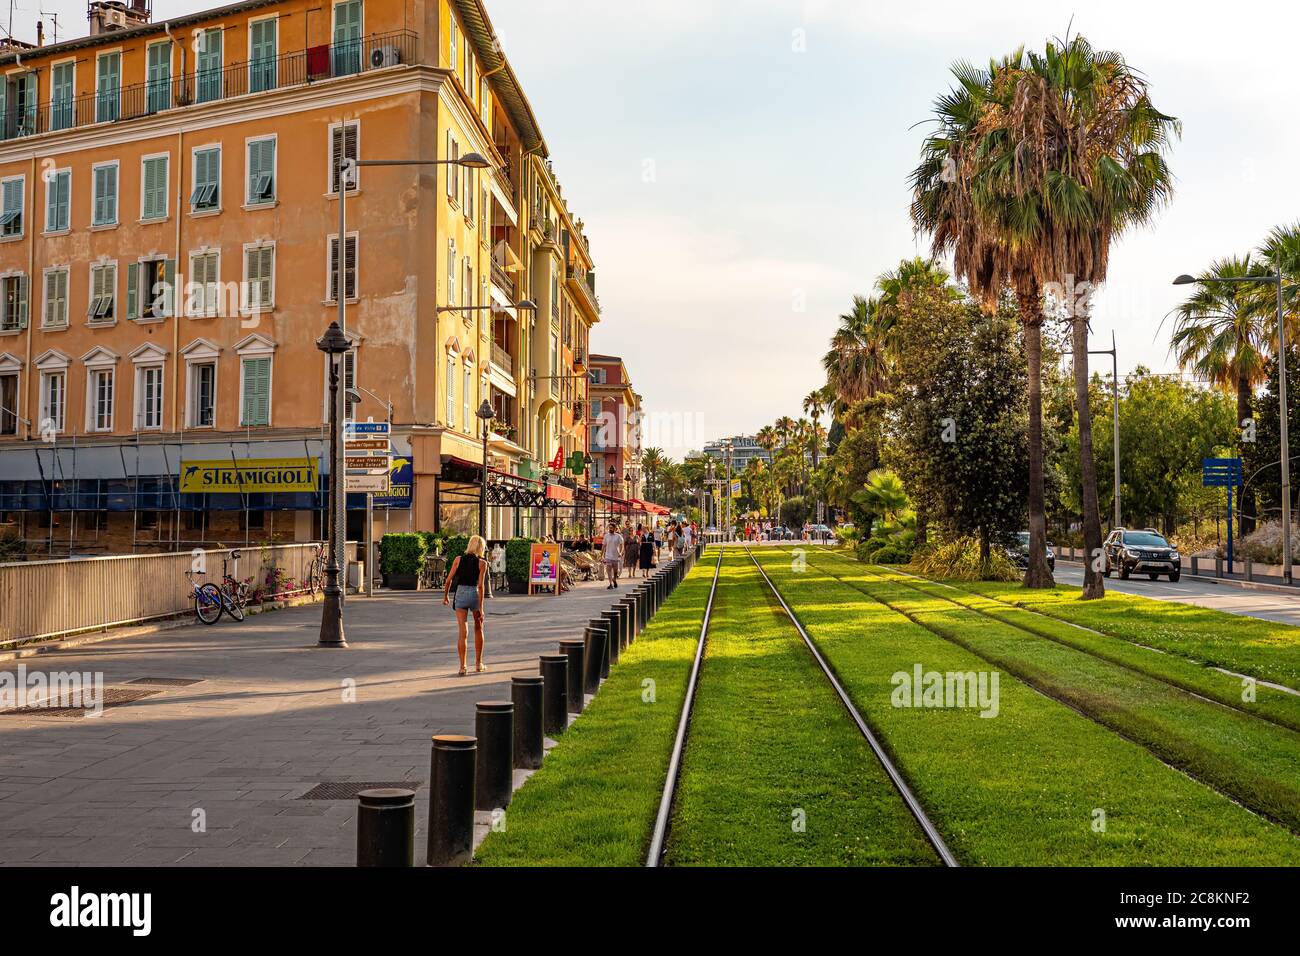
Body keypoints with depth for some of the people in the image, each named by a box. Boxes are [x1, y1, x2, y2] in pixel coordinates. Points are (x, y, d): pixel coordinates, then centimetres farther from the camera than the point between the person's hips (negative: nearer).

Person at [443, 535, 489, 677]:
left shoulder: (458, 559, 2)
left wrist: (446, 595, 17)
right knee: (478, 629, 19)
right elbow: (480, 586, -10)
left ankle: (462, 666, -5)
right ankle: (478, 664, 24)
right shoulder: (482, 563, -4)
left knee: (462, 632, 1)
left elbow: (449, 580, 0)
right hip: (475, 594, -1)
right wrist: (480, 608, -10)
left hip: (460, 593, 1)